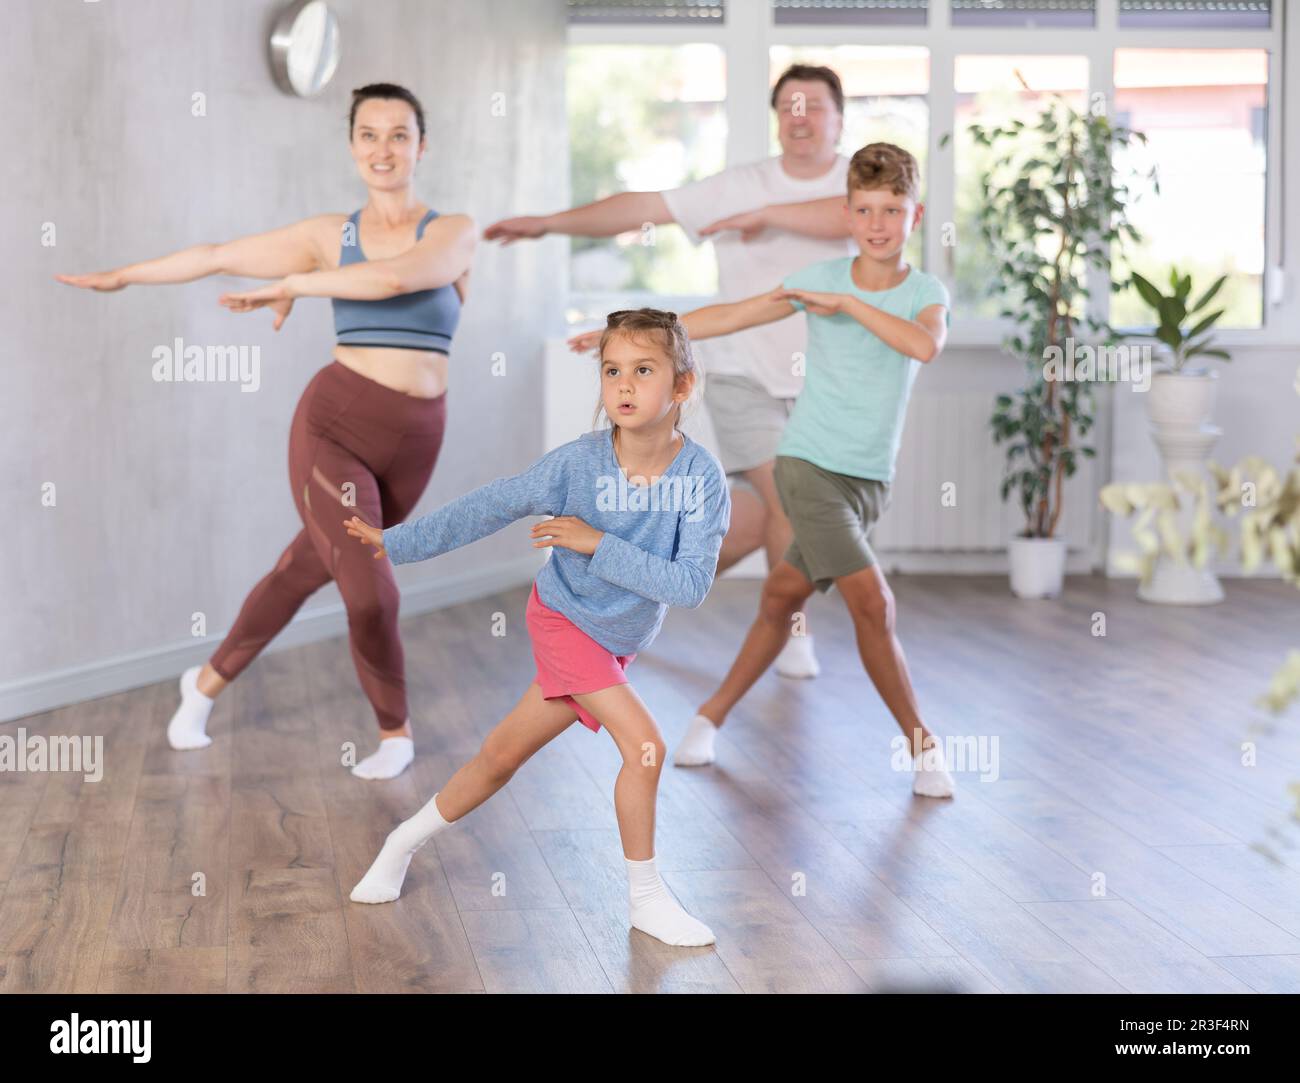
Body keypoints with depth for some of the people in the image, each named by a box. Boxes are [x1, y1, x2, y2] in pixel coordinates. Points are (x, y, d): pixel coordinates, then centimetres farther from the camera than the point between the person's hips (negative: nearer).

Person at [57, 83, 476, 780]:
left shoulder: (455, 232, -2)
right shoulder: (330, 235, 3)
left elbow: (396, 277, -23)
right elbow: (219, 256, 12)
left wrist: (289, 285, -14)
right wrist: (122, 275, 20)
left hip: (414, 441, 1)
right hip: (334, 423, -1)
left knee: (309, 568, 14)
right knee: (371, 591, -8)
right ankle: (395, 731, 16)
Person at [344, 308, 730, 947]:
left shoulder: (702, 478, -21)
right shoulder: (579, 462, -21)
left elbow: (691, 586, -26)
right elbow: (487, 509, -13)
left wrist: (598, 544, -30)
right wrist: (395, 543, -14)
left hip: (618, 643, 3)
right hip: (563, 619, -3)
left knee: (503, 755, 12)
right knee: (644, 745, -17)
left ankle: (406, 841, 34)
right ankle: (646, 900, 2)